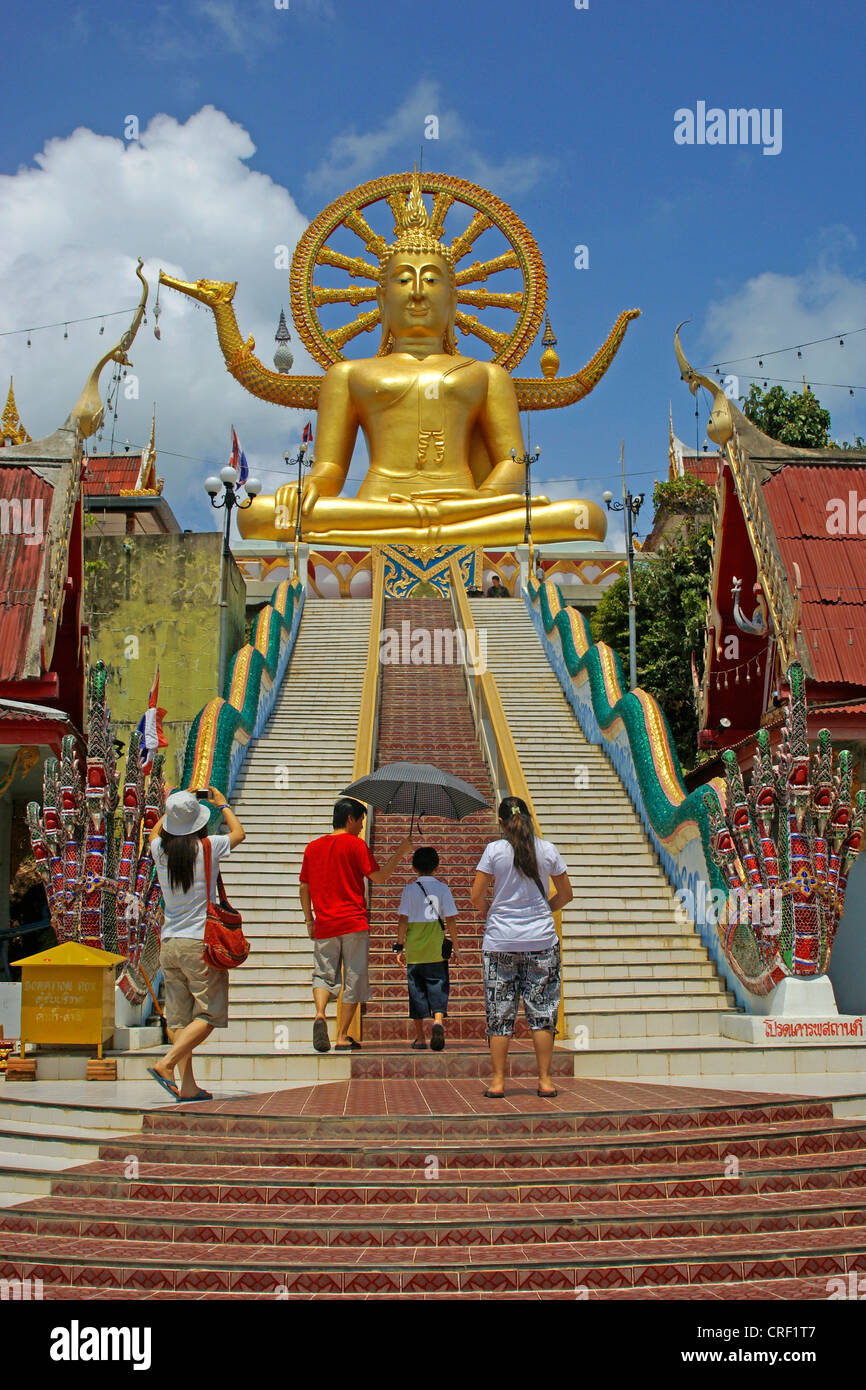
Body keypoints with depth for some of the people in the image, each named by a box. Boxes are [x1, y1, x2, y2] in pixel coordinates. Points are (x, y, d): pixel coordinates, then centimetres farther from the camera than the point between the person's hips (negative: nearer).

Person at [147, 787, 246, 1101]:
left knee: (180, 1016, 7)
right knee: (209, 1014, 1)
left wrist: (179, 805, 37)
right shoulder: (207, 848, -8)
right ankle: (166, 1064, -14)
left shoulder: (160, 850, 2)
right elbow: (239, 833, 14)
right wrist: (222, 804, 29)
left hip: (169, 943, 5)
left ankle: (188, 1085, 4)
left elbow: (155, 831, 30)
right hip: (200, 941, -5)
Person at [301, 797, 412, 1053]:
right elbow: (378, 877, -8)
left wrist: (309, 921, 20)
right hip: (354, 925, -4)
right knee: (353, 980, 4)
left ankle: (320, 1014, -17)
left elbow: (304, 888, 13)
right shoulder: (355, 844, -4)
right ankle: (342, 1037, 3)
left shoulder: (313, 847, 11)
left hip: (324, 925, 4)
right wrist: (399, 854, 1)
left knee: (323, 975, 11)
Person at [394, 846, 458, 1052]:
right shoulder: (442, 888, 1)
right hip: (437, 950, 0)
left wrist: (400, 946, 2)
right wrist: (454, 946, 7)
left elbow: (402, 919, -4)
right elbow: (451, 919, 0)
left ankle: (419, 1038, 12)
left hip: (414, 951, 0)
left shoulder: (409, 889, 0)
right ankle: (438, 1021, -26)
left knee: (417, 991, 8)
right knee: (438, 988, 2)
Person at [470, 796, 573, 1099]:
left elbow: (476, 897, -4)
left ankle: (498, 1081, 6)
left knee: (500, 1012, 5)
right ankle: (545, 1080, 7)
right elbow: (566, 895, 9)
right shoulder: (548, 850, 1)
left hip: (500, 940, -1)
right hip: (542, 939, 1)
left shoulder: (495, 850, -5)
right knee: (542, 1011, 6)